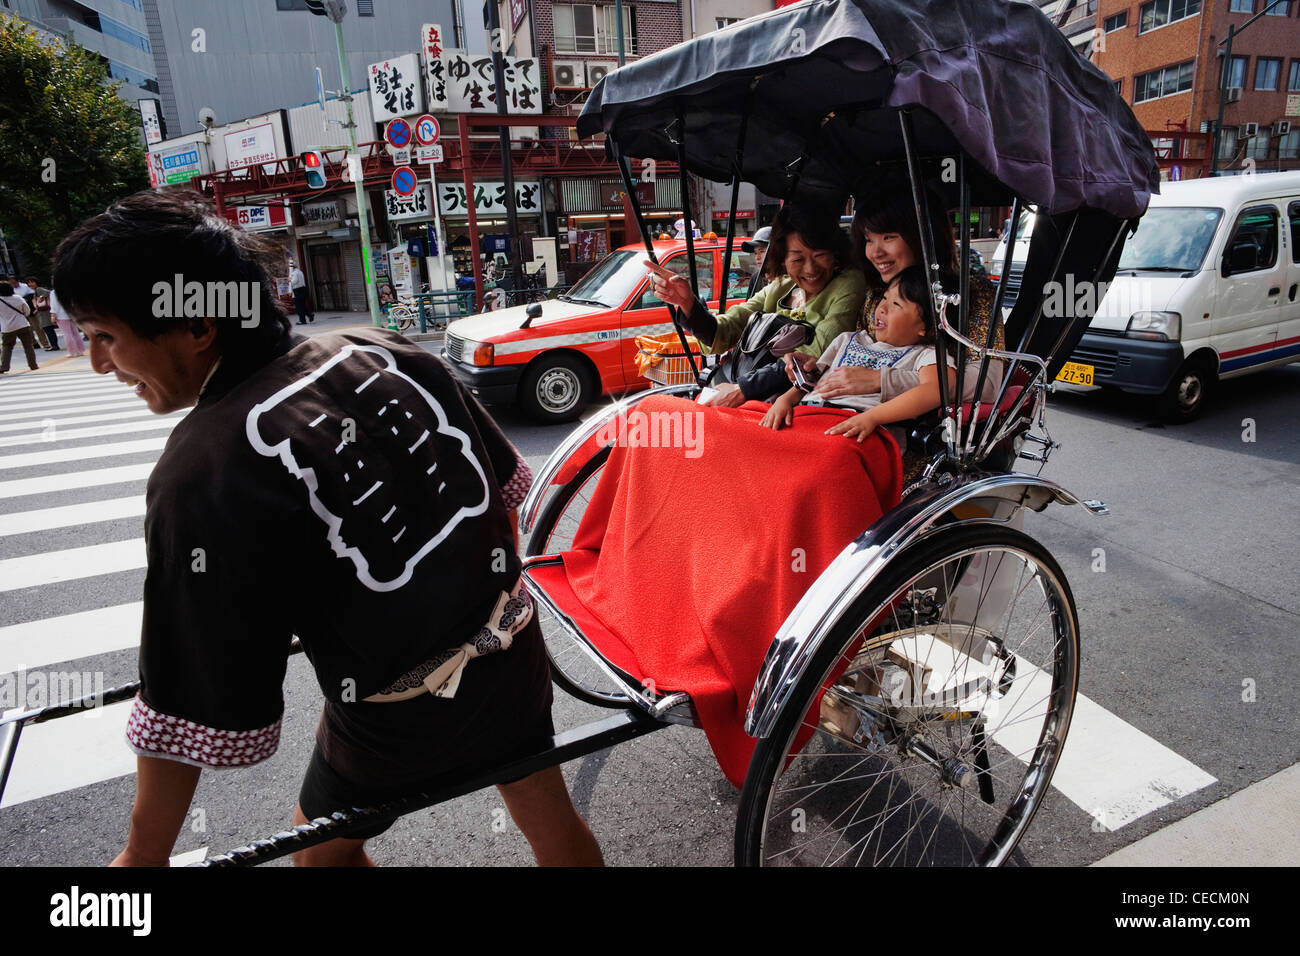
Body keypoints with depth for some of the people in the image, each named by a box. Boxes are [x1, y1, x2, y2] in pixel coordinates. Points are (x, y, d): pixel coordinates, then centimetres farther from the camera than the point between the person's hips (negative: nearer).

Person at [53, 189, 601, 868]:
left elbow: (192, 710, -17)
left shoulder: (202, 473, -22)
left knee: (321, 847, 26)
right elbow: (508, 481, 6)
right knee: (547, 810, 26)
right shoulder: (384, 352, -5)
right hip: (513, 650, 5)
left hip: (399, 725, -5)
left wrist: (144, 854, -1)